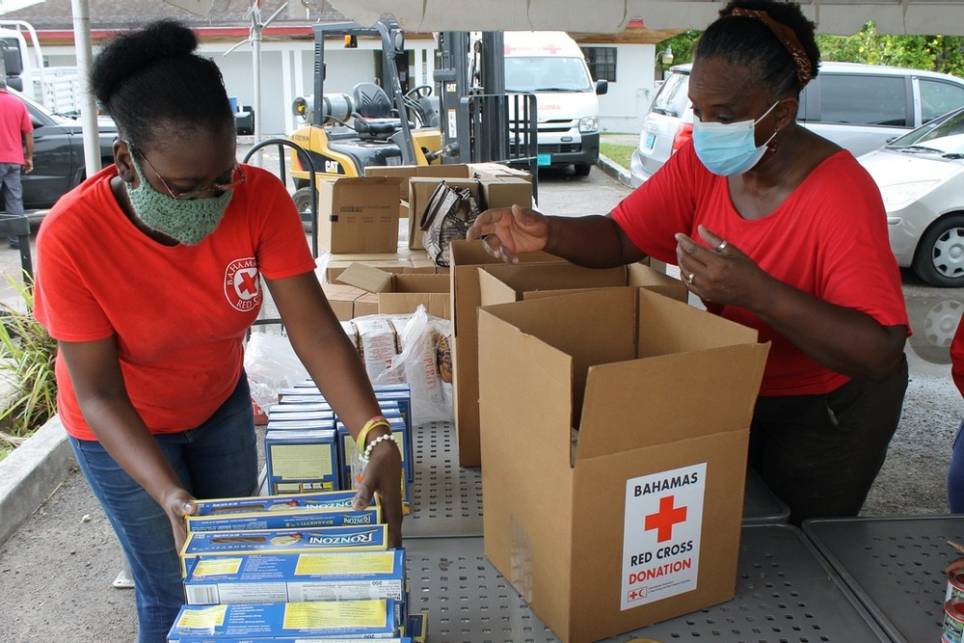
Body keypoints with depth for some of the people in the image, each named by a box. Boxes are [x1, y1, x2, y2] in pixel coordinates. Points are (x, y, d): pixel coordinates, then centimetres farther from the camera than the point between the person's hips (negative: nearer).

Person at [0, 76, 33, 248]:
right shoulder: (18, 103, 7)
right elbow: (28, 133, 8)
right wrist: (29, 157, 15)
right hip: (14, 159, 4)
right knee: (15, 200, 7)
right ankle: (16, 239, 6)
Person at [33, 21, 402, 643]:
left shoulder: (261, 198, -26)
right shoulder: (71, 237, -32)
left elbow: (315, 329, -29)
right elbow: (98, 394, -25)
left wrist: (378, 438, -41)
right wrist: (170, 496, -37)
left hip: (220, 403, 3)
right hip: (125, 428, -3)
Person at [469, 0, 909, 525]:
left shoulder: (839, 193, -29)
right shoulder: (701, 162, -12)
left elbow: (880, 354, -35)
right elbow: (621, 236, -10)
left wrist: (756, 291, -47)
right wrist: (547, 233, -31)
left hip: (827, 408, -5)